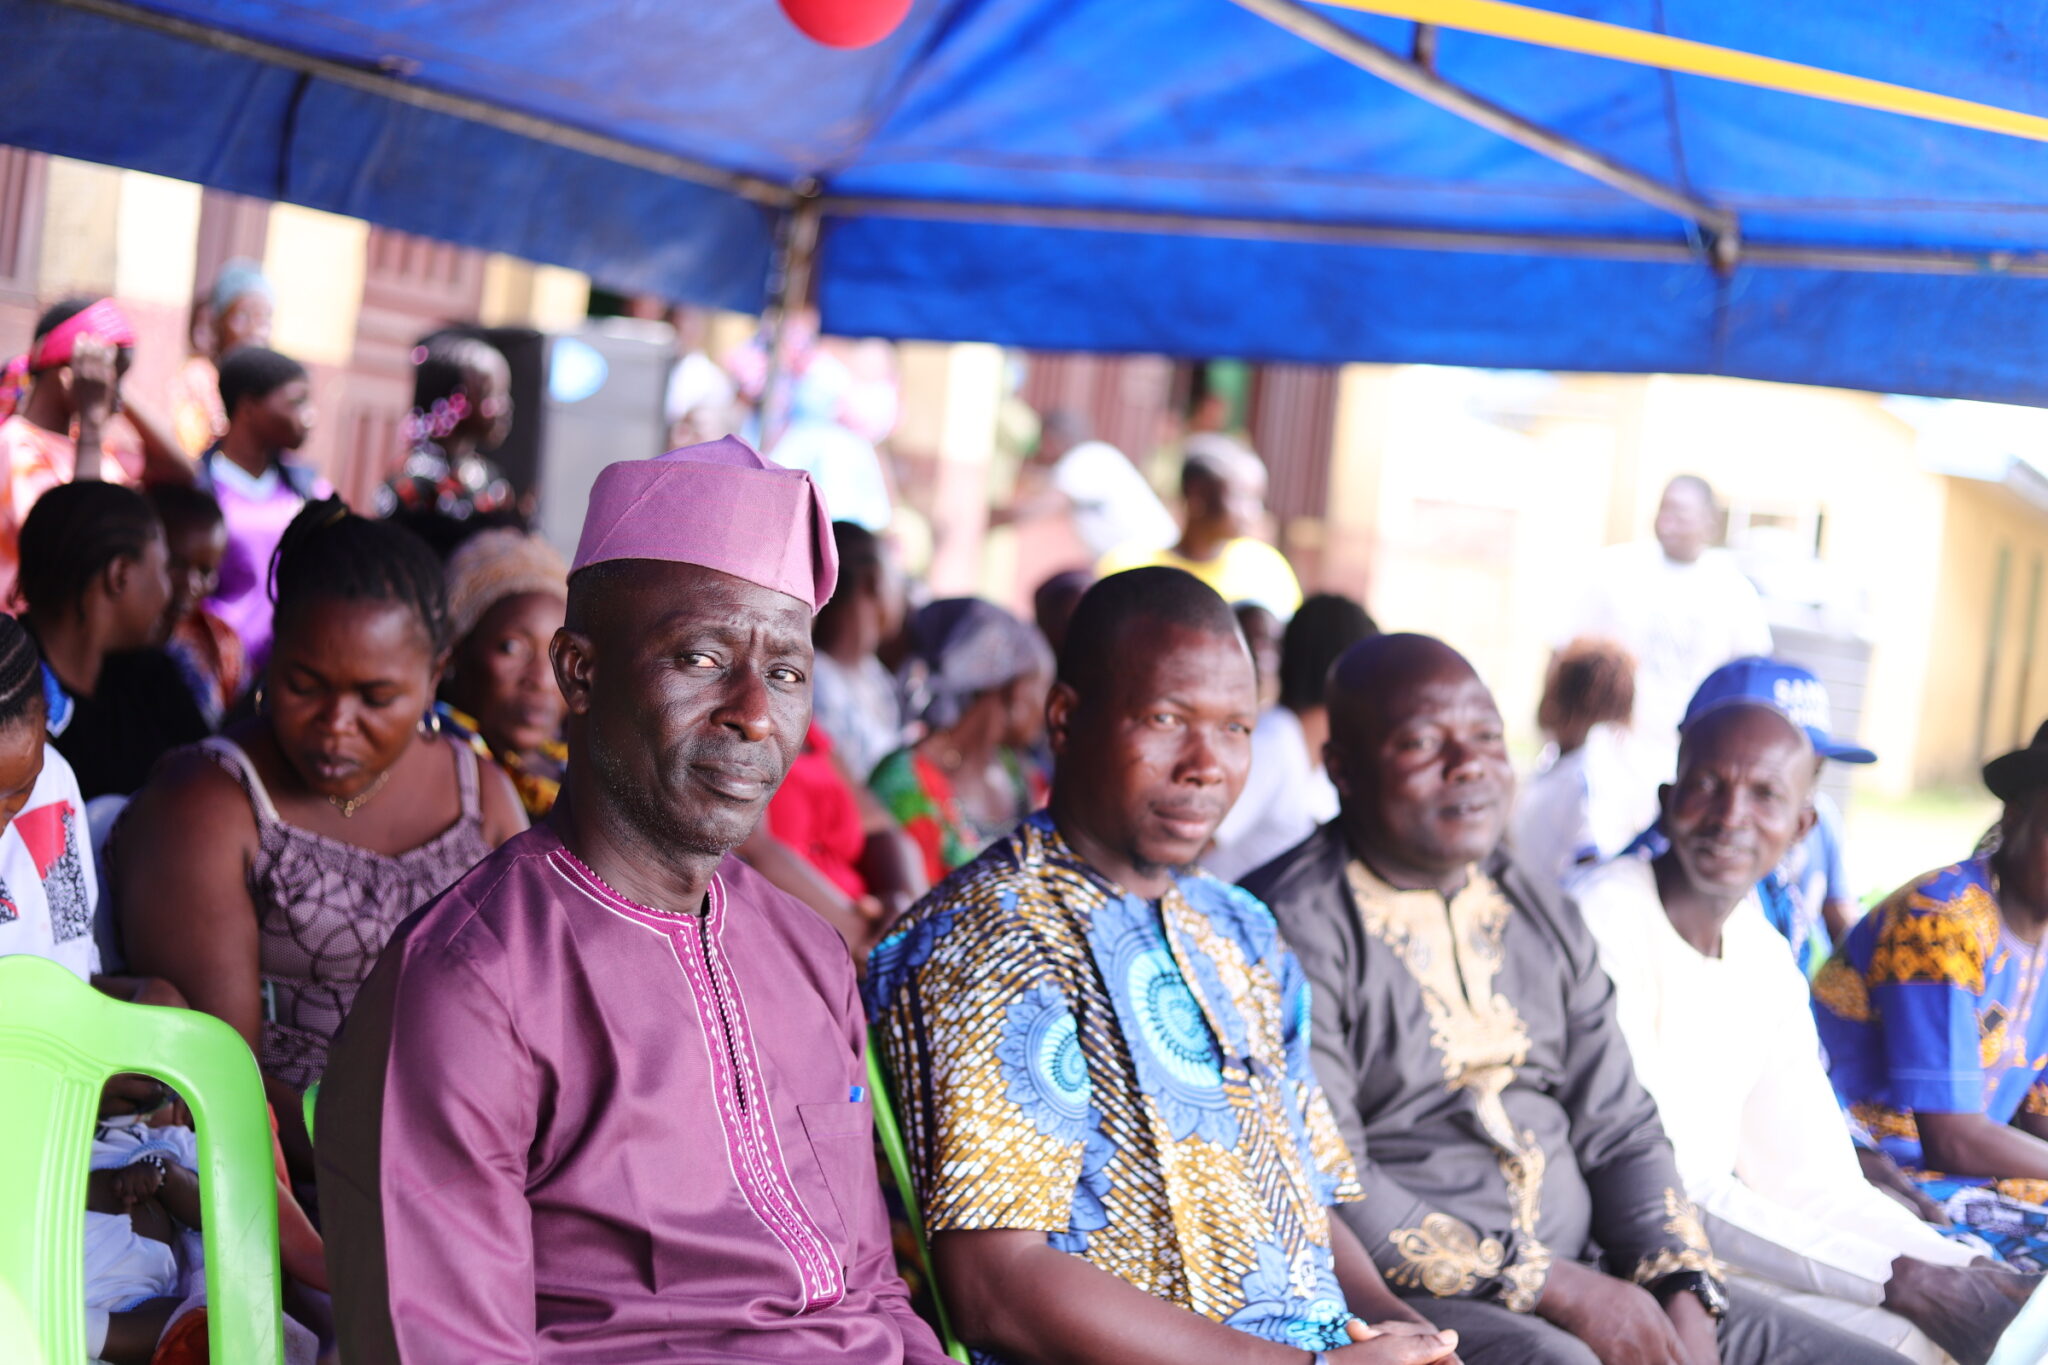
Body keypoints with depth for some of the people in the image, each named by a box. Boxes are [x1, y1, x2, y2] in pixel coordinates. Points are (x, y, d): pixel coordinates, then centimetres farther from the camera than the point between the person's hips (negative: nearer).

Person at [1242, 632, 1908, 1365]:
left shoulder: (1545, 918, 15)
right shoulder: (1295, 927, -9)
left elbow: (1620, 1132, 14)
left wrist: (1684, 1300, -4)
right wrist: (1553, 1289, -14)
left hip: (1580, 1272, 7)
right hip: (1412, 1300, -7)